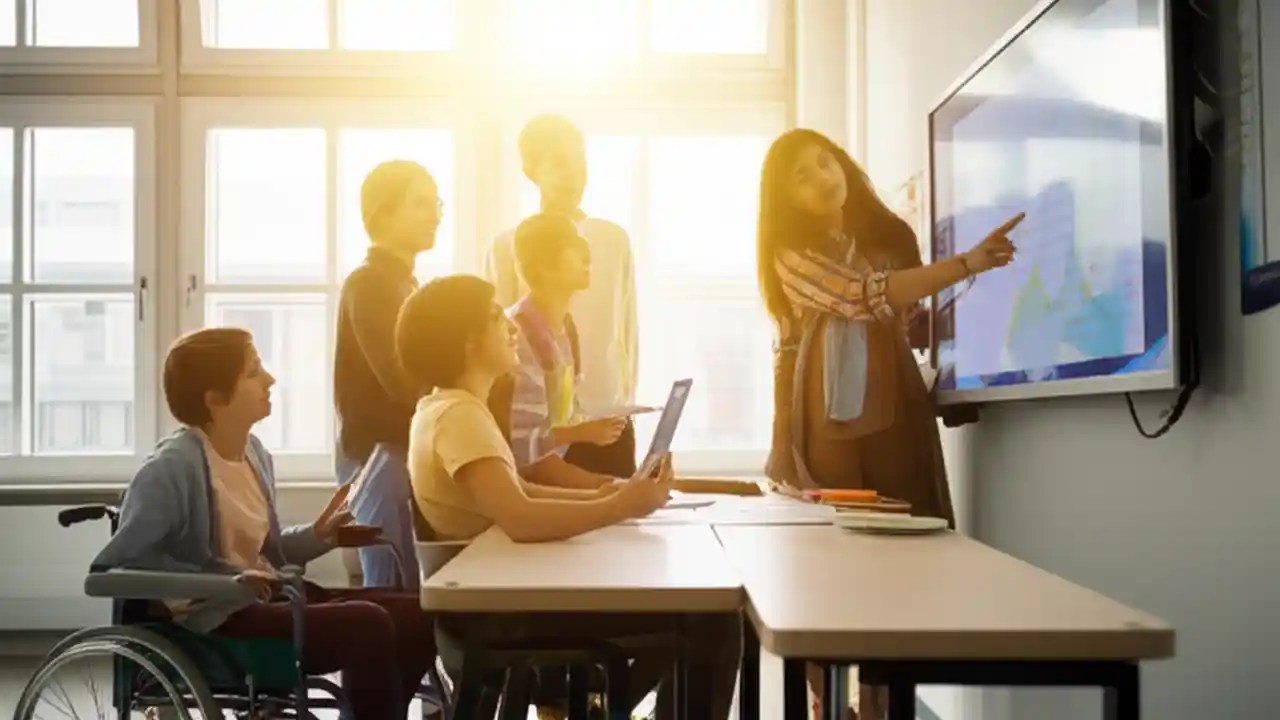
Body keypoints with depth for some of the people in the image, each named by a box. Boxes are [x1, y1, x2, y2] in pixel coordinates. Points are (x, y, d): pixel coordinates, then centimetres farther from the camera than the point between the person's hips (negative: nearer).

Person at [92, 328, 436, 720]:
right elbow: (112, 566, -16)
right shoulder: (172, 467, -15)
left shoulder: (254, 452, 9)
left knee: (415, 617, -4)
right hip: (218, 619, -8)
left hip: (268, 598, 8)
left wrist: (318, 535, 0)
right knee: (367, 625, -27)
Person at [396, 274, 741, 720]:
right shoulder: (459, 416, -21)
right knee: (710, 619, -11)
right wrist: (620, 507, -23)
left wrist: (597, 496, 2)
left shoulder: (448, 407, 11)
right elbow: (521, 520, -33)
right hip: (497, 610, -10)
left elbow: (512, 492, 14)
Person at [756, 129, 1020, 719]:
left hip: (893, 410, 4)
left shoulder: (890, 234, 13)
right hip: (826, 418, -4)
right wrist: (971, 262, -21)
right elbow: (868, 296, -18)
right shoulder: (792, 252, -3)